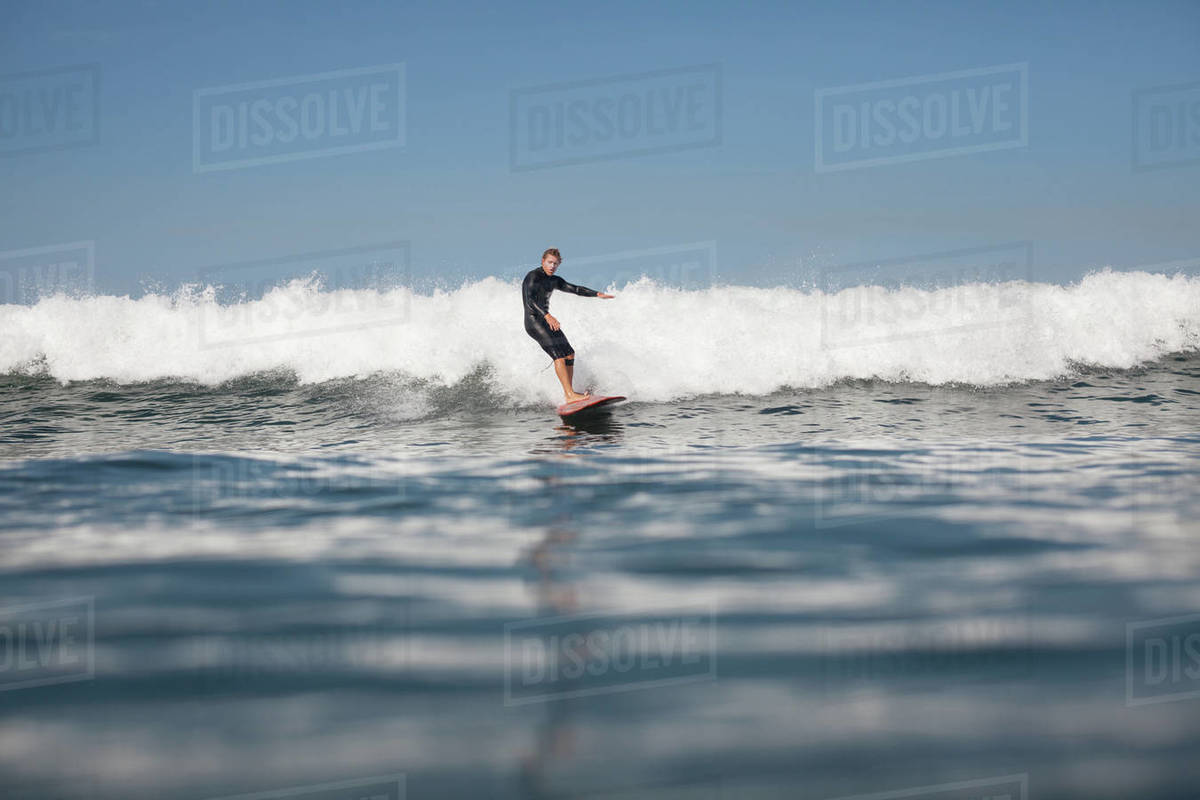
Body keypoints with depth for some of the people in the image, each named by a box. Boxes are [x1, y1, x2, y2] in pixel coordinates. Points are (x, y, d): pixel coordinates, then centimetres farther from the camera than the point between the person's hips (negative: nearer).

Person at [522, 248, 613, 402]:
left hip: (546, 321, 10)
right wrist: (547, 316, -41)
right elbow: (530, 300, -27)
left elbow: (575, 289, 19)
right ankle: (570, 395, -26)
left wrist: (597, 294, 6)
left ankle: (568, 393, 9)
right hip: (534, 321, -10)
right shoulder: (533, 277, -13)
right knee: (559, 355, -20)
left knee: (569, 354, 5)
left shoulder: (554, 280, 14)